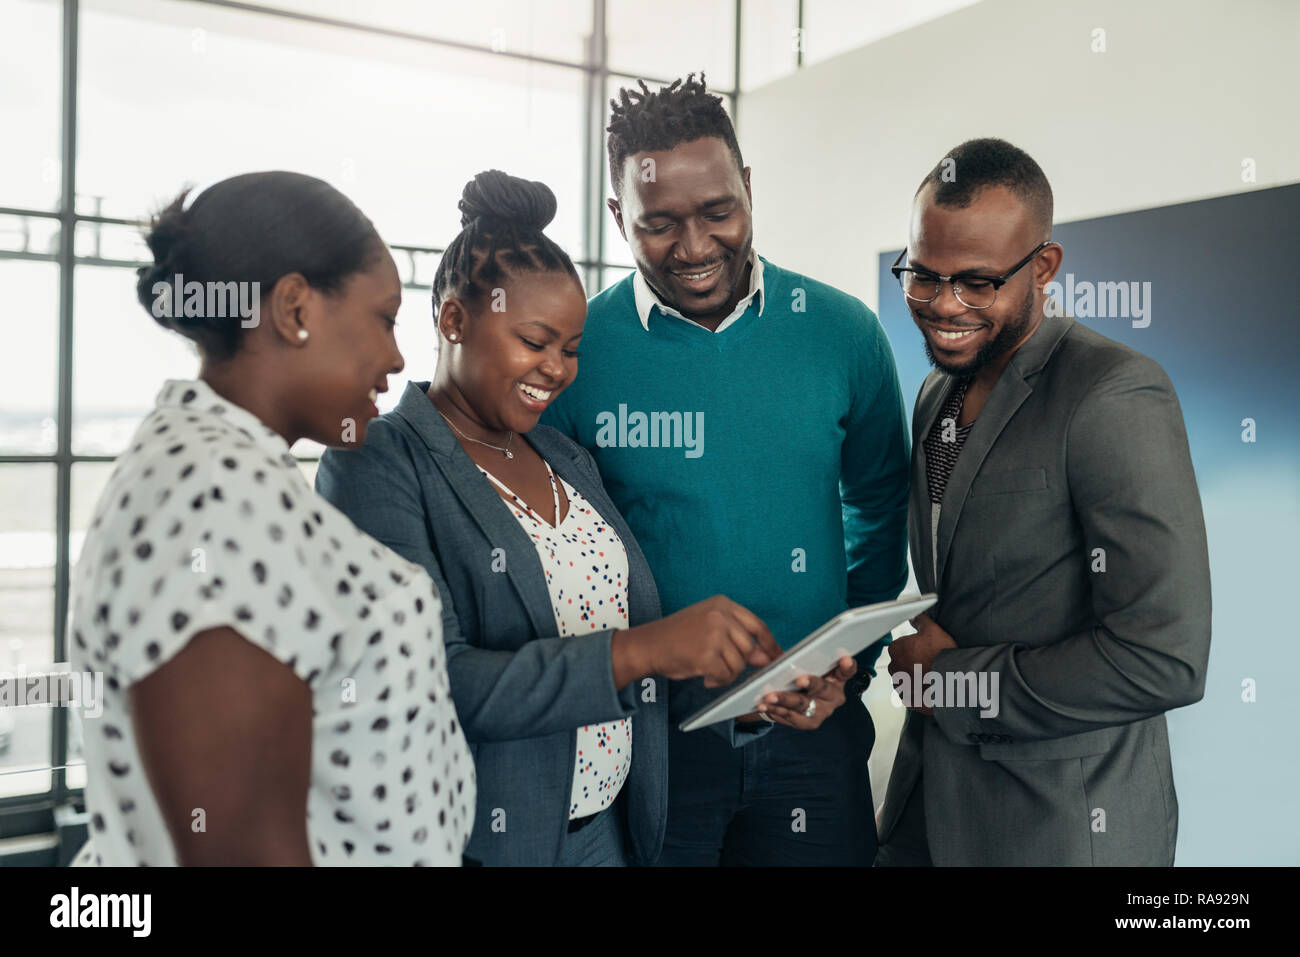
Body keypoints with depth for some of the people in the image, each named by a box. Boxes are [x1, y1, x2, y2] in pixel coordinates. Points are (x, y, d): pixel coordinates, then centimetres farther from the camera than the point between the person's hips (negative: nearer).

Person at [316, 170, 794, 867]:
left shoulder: (567, 460, 7)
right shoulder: (376, 465, -15)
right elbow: (432, 683, -25)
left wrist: (712, 660, -9)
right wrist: (639, 650, -31)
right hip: (485, 836, -6)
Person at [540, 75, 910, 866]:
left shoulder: (844, 333, -2)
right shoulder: (574, 349, -8)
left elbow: (880, 511, 9)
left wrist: (851, 663, 0)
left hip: (811, 730, 2)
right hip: (641, 735, -1)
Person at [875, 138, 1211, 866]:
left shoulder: (1116, 397, -19)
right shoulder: (937, 396, 6)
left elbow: (1165, 658, -25)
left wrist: (951, 677, -16)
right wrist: (912, 655, -8)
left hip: (1063, 825, -6)